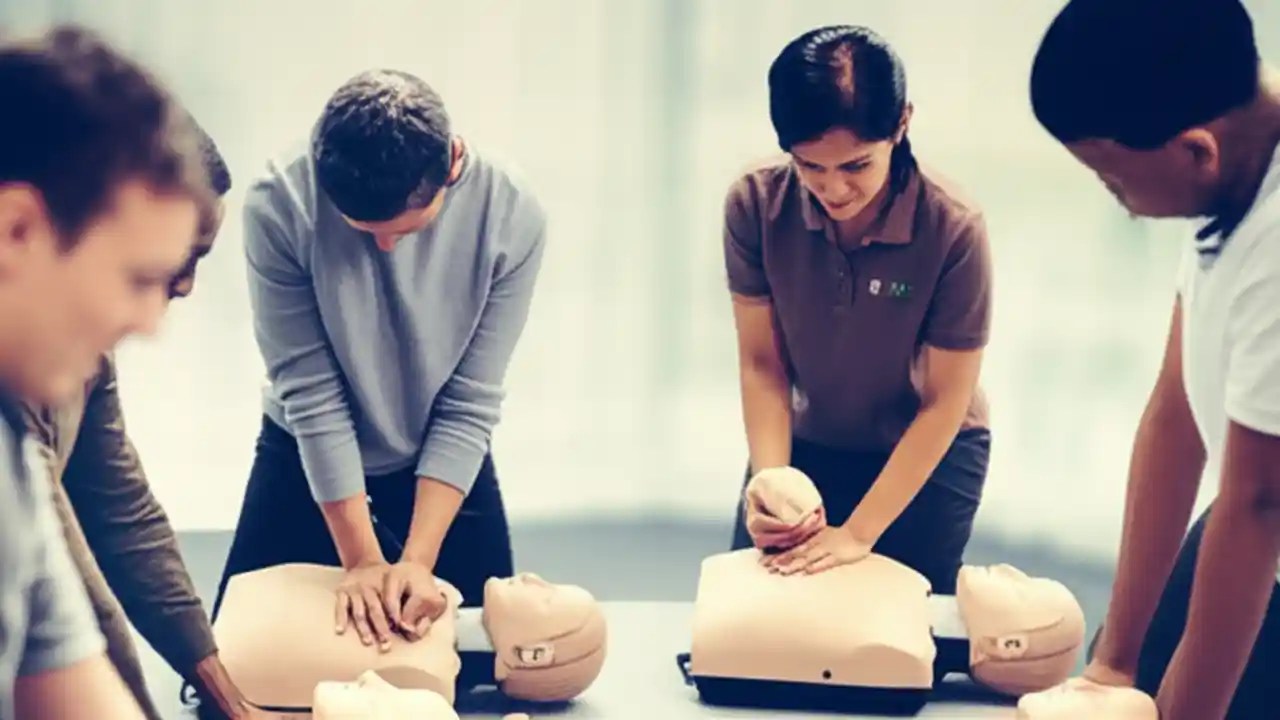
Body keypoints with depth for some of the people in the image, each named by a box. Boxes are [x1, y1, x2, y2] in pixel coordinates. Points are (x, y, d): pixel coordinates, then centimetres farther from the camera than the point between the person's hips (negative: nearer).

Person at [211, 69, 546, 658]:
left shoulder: (510, 216, -25)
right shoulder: (280, 206, -28)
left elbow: (470, 404, -19)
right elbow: (310, 393, -22)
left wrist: (419, 559, -25)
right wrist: (361, 559, -22)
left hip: (446, 470, 1)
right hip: (307, 465, 0)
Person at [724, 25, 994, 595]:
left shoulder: (953, 229, -29)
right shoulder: (755, 205, -23)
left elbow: (944, 404, -20)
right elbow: (761, 365, -13)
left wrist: (859, 533, -23)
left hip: (929, 454, -2)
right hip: (806, 443, 2)